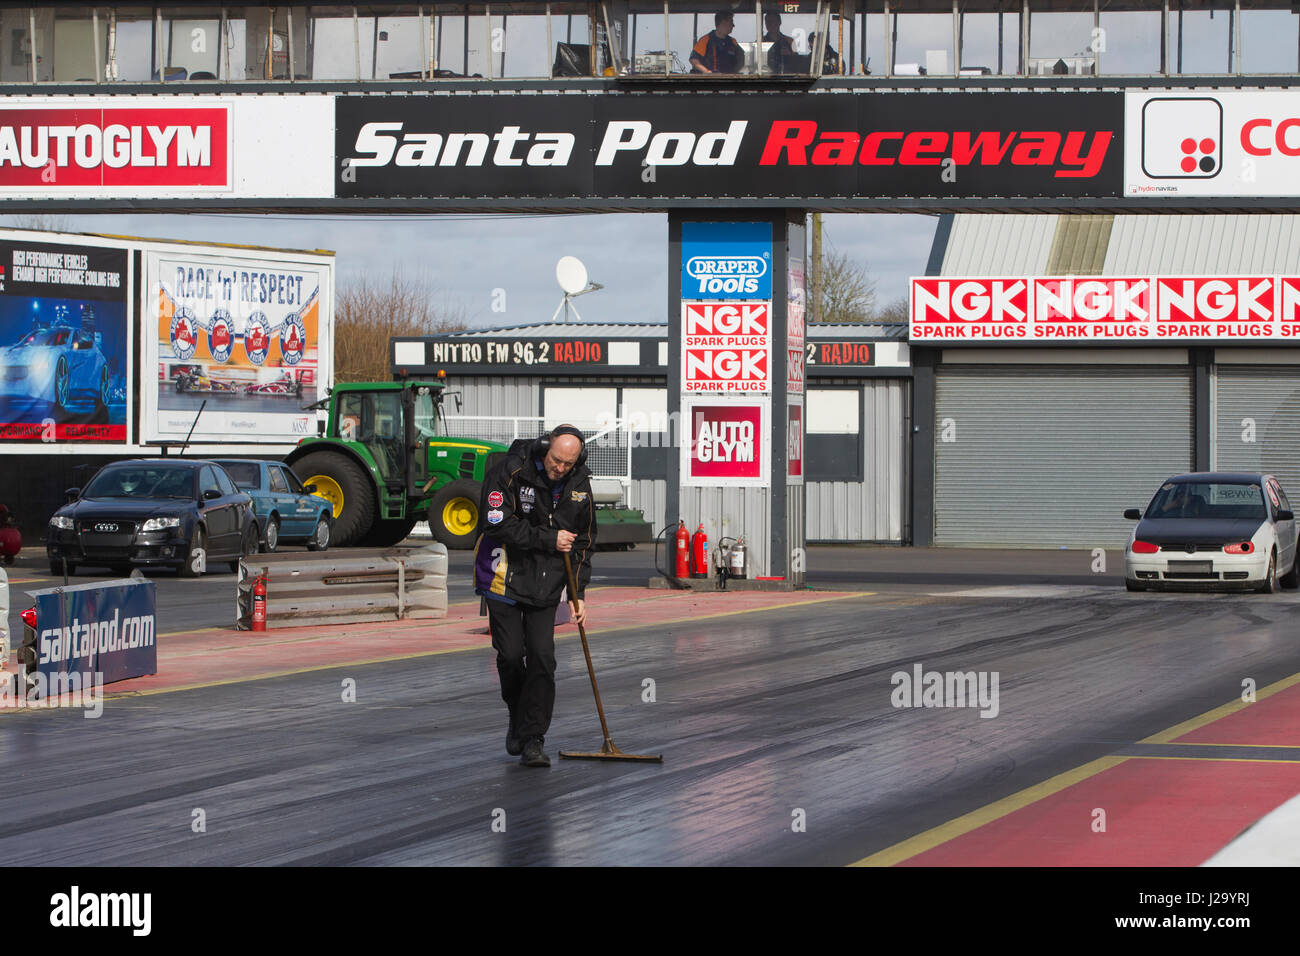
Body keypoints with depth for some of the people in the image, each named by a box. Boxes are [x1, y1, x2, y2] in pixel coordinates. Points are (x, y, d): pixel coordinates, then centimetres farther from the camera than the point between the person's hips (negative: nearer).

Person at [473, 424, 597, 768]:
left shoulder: (580, 485, 0)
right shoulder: (509, 472, -15)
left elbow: (582, 542, 10)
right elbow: (497, 524, -21)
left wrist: (578, 592, 5)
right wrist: (549, 540, -18)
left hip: (546, 584, 3)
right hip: (505, 578, -3)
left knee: (542, 658, -7)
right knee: (511, 655, -3)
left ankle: (532, 740, -4)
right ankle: (517, 719, 23)